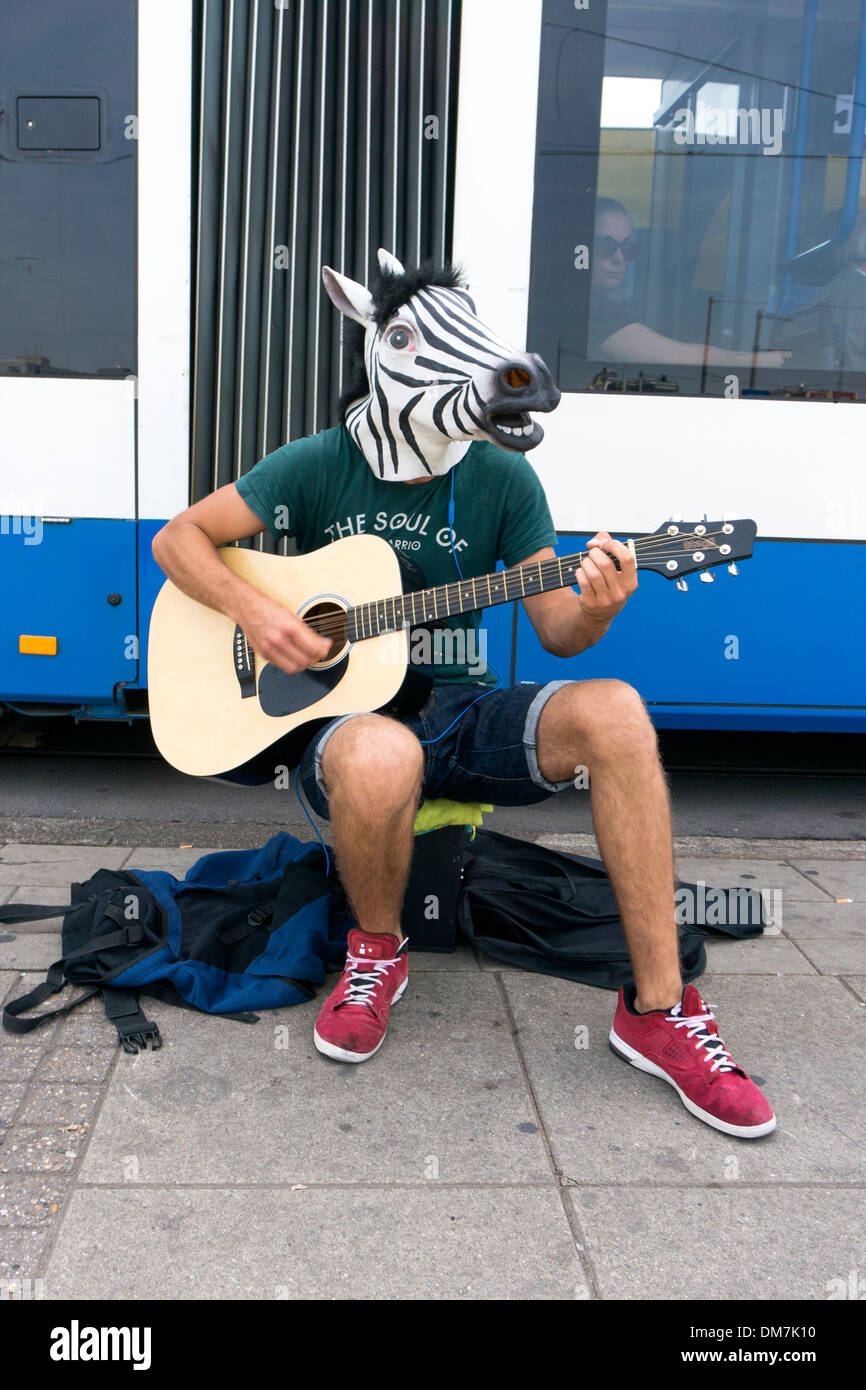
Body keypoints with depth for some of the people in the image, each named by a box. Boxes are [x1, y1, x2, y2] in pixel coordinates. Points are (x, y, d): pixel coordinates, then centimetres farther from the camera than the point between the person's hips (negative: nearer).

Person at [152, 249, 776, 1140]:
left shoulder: (500, 477, 2)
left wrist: (593, 614, -23)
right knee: (379, 756, -41)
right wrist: (253, 611, -15)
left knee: (613, 713, -27)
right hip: (341, 720, -2)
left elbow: (556, 631, 1)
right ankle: (377, 950, -6)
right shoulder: (321, 465, -2)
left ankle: (658, 1010, -18)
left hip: (460, 715, 2)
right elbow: (178, 538, 2)